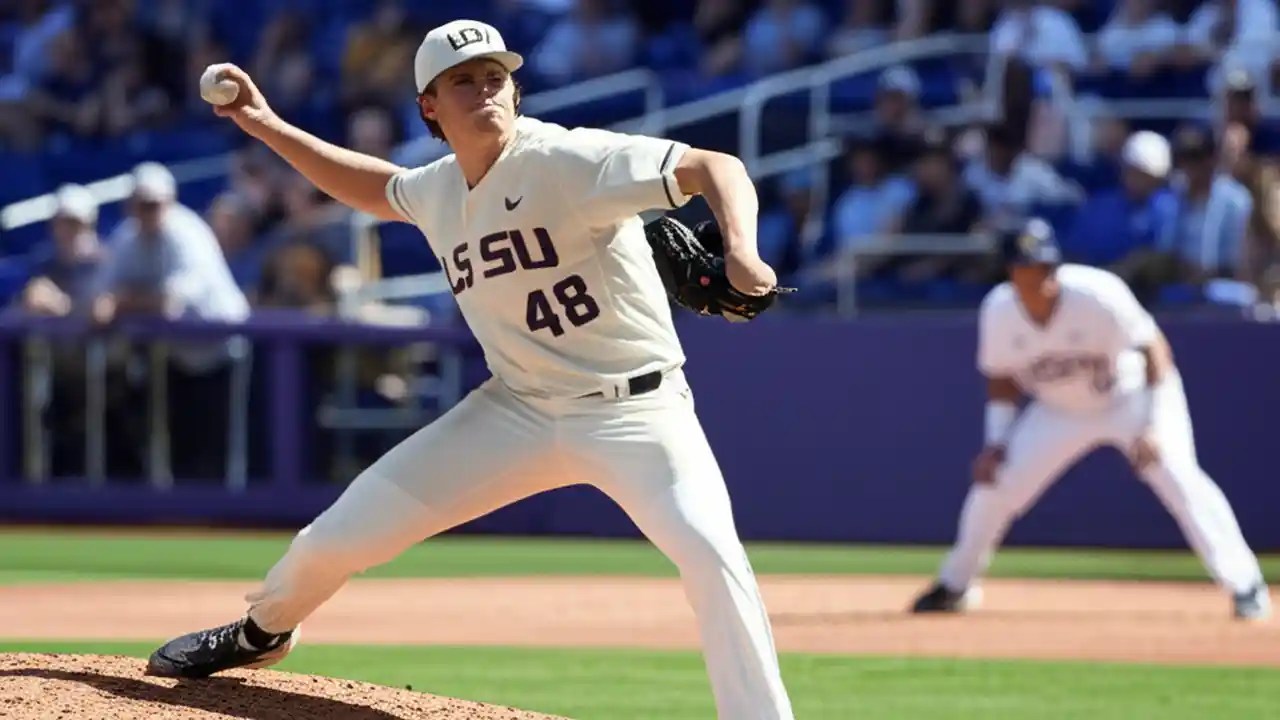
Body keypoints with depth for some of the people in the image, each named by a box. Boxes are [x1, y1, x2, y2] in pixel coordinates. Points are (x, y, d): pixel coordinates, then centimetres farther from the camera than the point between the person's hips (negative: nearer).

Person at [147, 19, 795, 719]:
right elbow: (373, 188, 27)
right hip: (519, 411, 6)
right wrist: (265, 124, 20)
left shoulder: (566, 161, -19)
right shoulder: (438, 191, 3)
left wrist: (739, 252, -45)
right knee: (341, 533, 7)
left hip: (637, 411, -6)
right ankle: (263, 632, 38)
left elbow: (714, 167, -26)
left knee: (710, 555, -31)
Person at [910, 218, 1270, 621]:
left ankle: (1246, 587, -21)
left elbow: (1154, 349, -23)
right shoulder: (999, 312, -18)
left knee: (1178, 477, -24)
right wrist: (996, 442, -12)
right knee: (995, 484, -4)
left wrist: (1153, 427, -30)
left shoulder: (1098, 294, -30)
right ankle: (955, 585, 21)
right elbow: (1001, 378, 0)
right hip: (1060, 410, 4)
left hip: (1131, 395, -4)